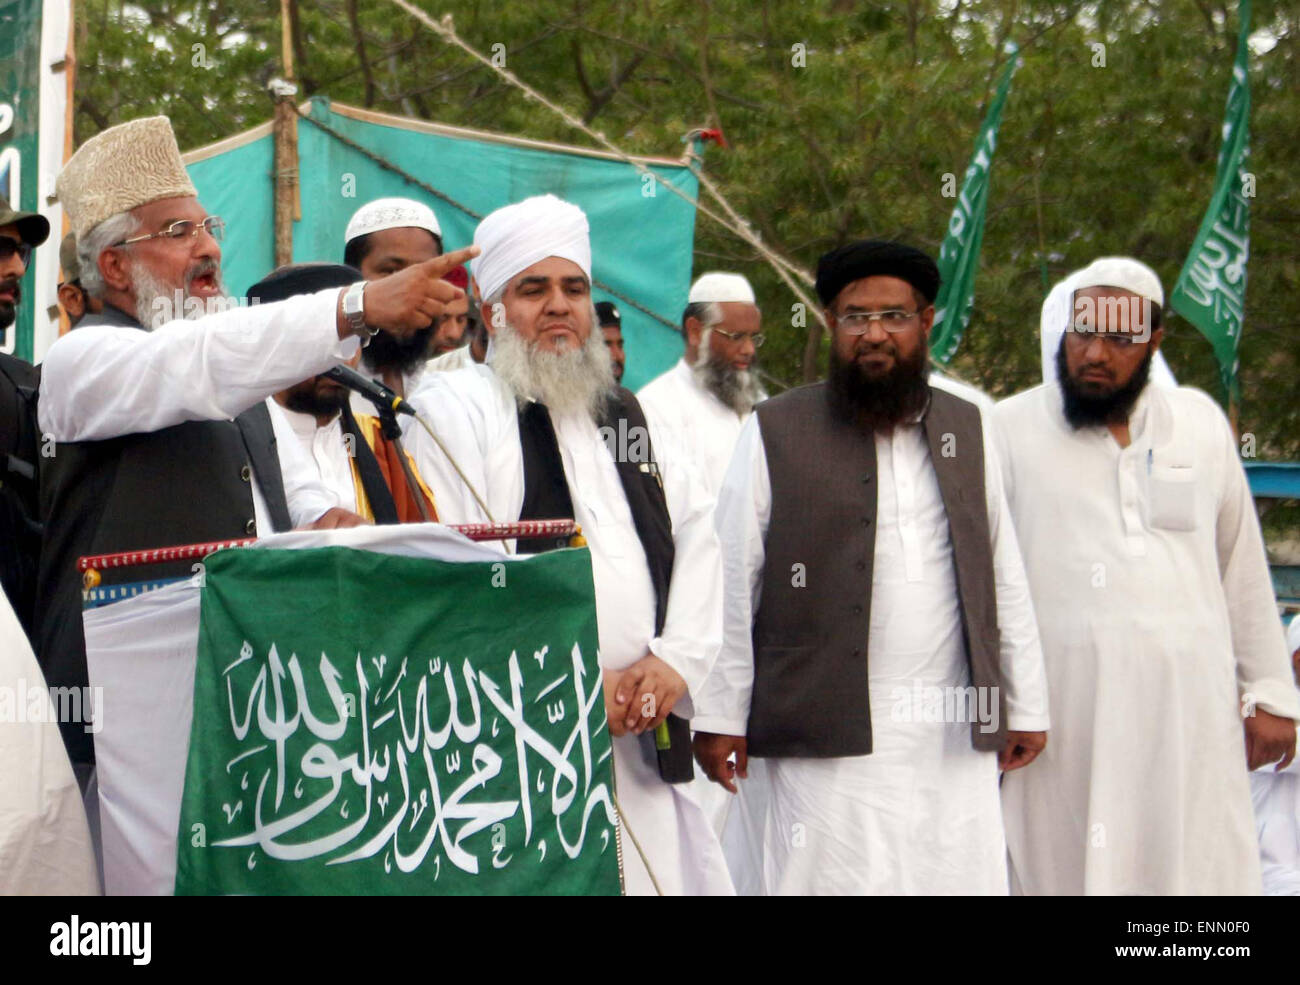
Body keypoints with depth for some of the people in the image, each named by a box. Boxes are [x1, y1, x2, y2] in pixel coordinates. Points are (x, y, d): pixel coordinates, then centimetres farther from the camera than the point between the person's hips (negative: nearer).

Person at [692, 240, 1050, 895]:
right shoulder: (775, 433, 2)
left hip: (955, 741, 4)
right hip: (828, 738, -3)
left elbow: (1004, 577, 17)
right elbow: (731, 587, 0)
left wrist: (1025, 706, 14)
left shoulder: (966, 430, 15)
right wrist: (719, 716, -4)